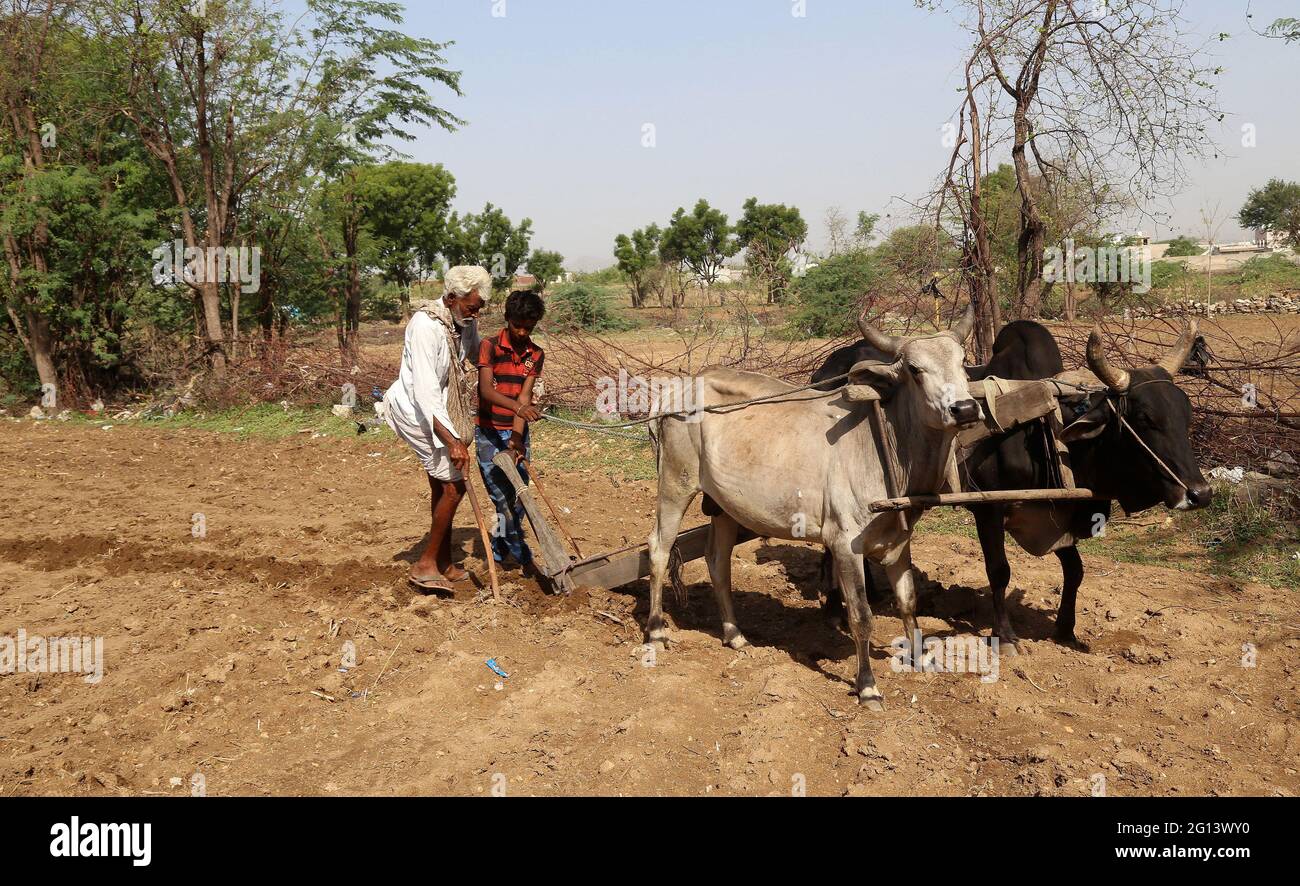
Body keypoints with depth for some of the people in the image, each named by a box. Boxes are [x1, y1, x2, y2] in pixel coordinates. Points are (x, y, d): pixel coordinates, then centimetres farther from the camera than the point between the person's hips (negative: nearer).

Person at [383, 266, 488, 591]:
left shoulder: (465, 321, -2)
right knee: (454, 486, -9)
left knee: (441, 486, 15)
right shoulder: (426, 327, -27)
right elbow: (425, 392, -32)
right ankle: (426, 564, 1)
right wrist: (452, 441, -35)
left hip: (440, 407, 9)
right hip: (417, 410, -9)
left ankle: (443, 564, 26)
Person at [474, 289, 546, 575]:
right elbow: (486, 390, -22)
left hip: (517, 433, 4)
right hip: (489, 433, -4)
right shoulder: (489, 346, -10)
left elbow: (524, 396, -7)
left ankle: (500, 551, 24)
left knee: (518, 498, 6)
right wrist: (519, 406, -41)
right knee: (503, 499, -7)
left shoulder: (535, 355, 3)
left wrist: (516, 439, -18)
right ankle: (522, 558, 2)